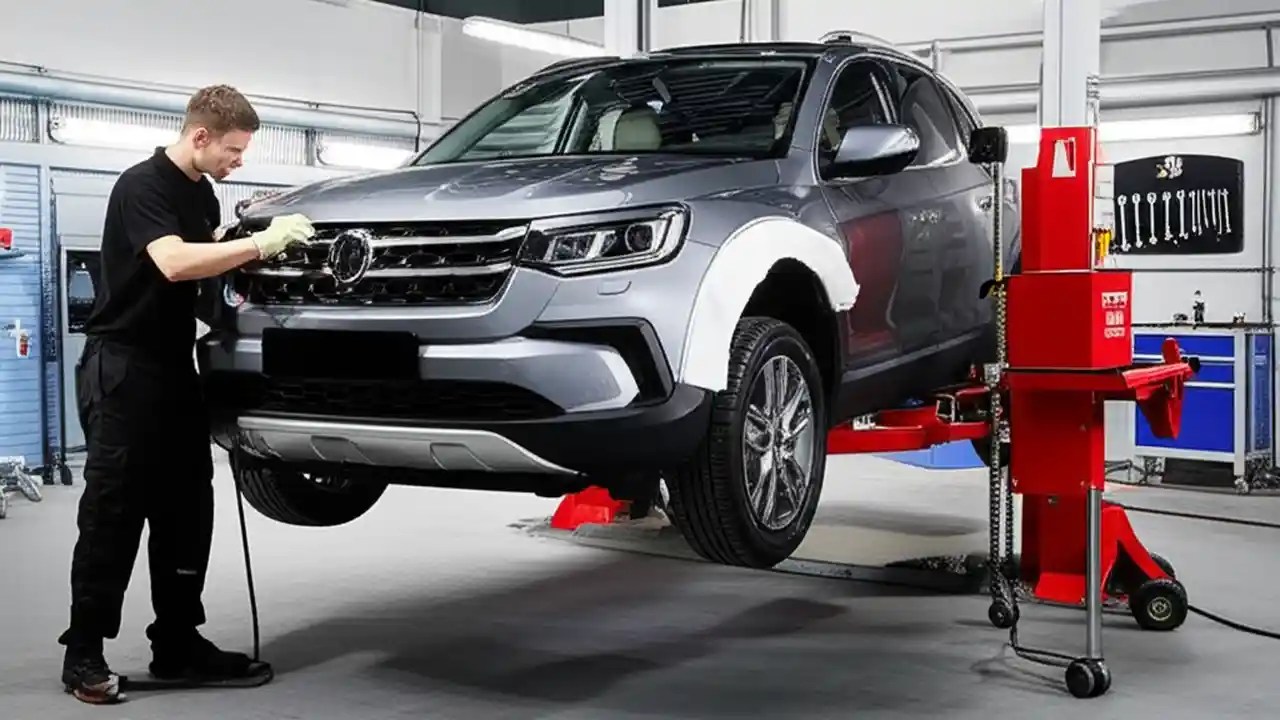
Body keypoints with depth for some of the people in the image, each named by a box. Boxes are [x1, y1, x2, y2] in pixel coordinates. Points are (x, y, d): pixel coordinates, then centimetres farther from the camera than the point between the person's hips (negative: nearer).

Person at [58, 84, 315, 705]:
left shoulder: (203, 194, 13)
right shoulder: (142, 185, -14)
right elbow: (174, 263, -30)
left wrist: (243, 250, 4)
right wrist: (260, 243, -31)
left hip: (174, 366, 9)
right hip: (122, 367, -8)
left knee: (186, 511, 7)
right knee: (112, 514, -6)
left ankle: (178, 645, 14)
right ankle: (83, 654, 2)